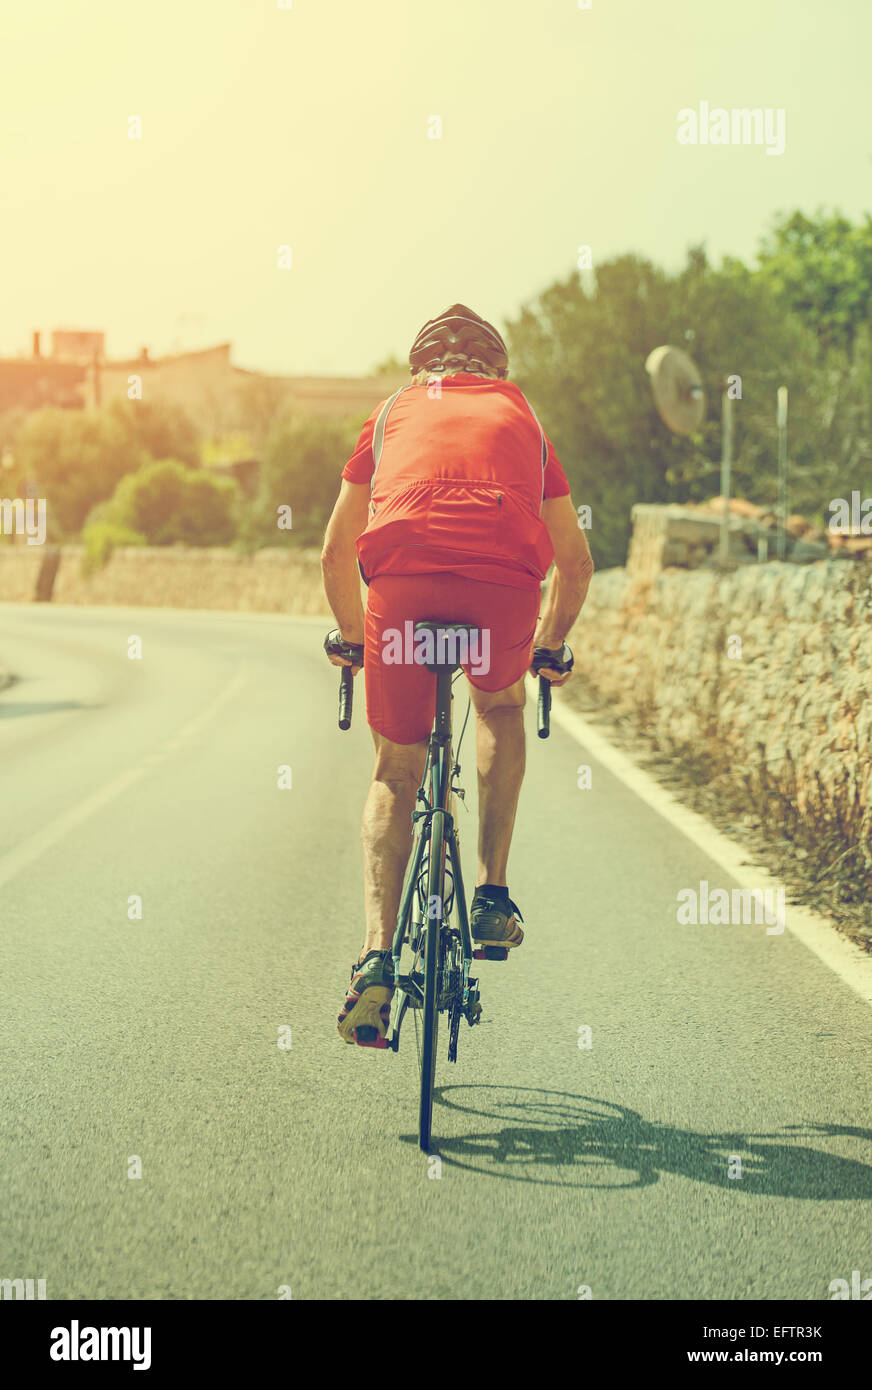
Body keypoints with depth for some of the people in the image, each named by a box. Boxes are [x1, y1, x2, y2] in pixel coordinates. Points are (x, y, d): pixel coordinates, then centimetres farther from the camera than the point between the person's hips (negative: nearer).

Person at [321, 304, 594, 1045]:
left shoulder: (395, 412, 31)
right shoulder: (522, 419, 32)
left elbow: (336, 552, 34)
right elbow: (576, 562, 34)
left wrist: (351, 634, 50)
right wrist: (552, 646, 50)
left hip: (401, 576, 0)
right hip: (504, 579, 0)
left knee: (396, 771, 14)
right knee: (502, 710, 32)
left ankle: (377, 956, -2)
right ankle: (494, 895, 25)